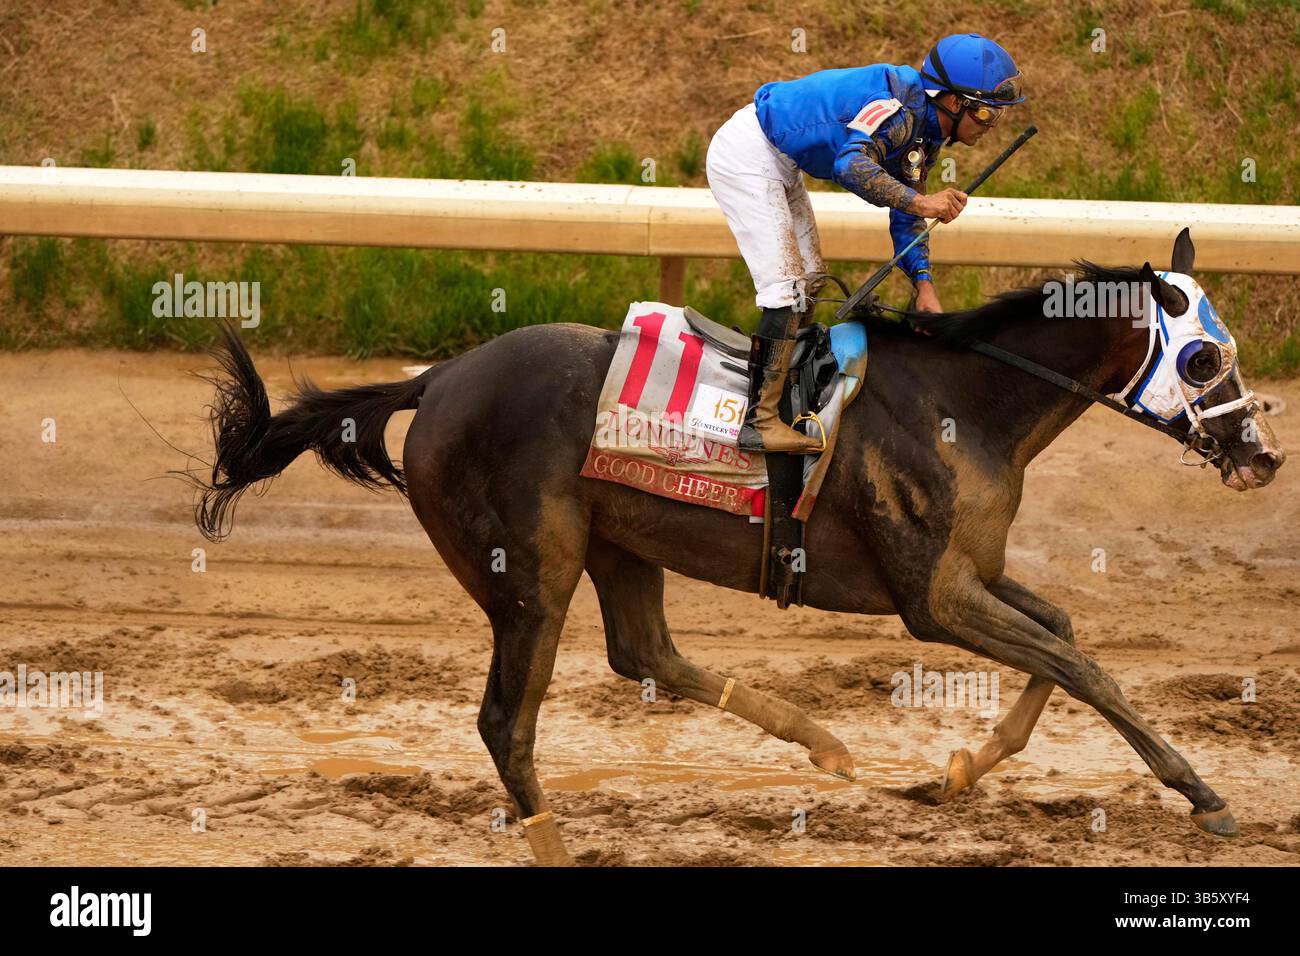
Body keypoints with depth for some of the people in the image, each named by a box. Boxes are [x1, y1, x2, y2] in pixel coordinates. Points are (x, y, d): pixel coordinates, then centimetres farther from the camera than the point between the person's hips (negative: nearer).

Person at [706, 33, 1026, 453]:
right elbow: (853, 165, -43)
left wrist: (924, 284, -1)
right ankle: (759, 423, -17)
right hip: (747, 155, -11)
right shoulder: (901, 107, -27)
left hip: (778, 165, 11)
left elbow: (906, 216, 11)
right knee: (786, 285, -16)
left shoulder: (926, 130, 5)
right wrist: (921, 201, -50)